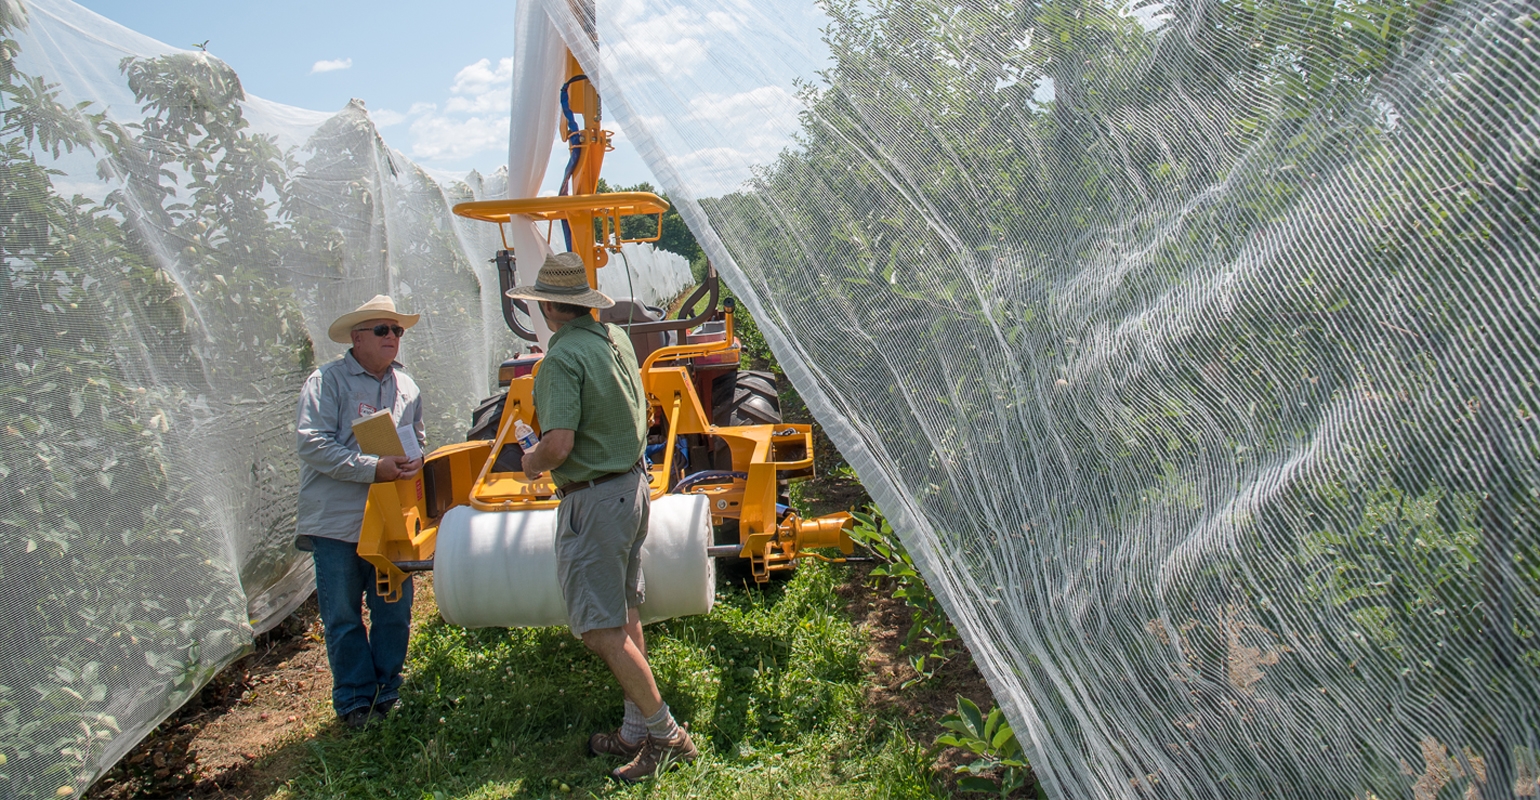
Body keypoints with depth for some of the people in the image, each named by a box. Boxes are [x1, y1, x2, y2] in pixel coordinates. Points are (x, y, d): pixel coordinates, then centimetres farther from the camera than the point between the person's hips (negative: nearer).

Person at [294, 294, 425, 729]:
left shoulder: (407, 388, 14)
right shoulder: (326, 381, -5)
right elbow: (313, 444, -15)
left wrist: (413, 462, -4)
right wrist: (373, 468, -22)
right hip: (337, 521, -4)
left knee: (394, 615, 9)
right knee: (343, 619, 4)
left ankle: (387, 695, 24)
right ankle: (355, 701, 18)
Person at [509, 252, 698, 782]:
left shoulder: (563, 356, -18)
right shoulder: (616, 339, 8)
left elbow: (559, 444, -25)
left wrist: (533, 462, -5)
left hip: (592, 498, -9)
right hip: (633, 484, 9)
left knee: (601, 629, -2)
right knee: (624, 617, 16)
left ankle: (665, 735, 3)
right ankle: (637, 732, 25)